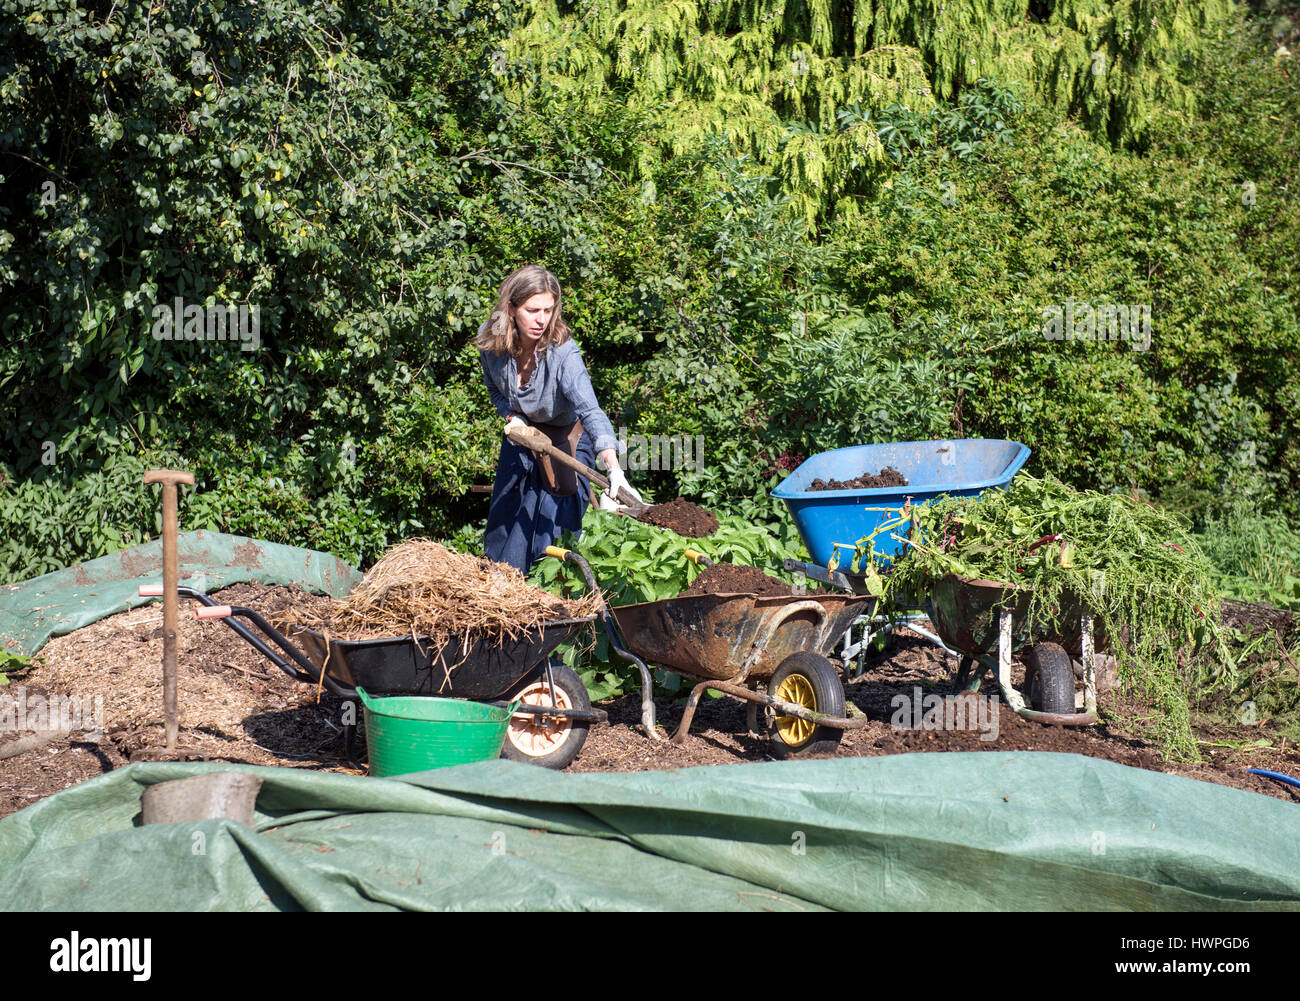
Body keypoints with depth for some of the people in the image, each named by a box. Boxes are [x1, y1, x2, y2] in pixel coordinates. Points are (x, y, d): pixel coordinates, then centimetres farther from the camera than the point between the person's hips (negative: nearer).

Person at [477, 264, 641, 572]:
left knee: (557, 520, -10)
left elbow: (590, 409, -48)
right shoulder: (489, 339, -21)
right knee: (505, 517, 12)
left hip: (567, 436, -4)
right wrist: (512, 416, -20)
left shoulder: (563, 352, -35)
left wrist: (613, 467, -61)